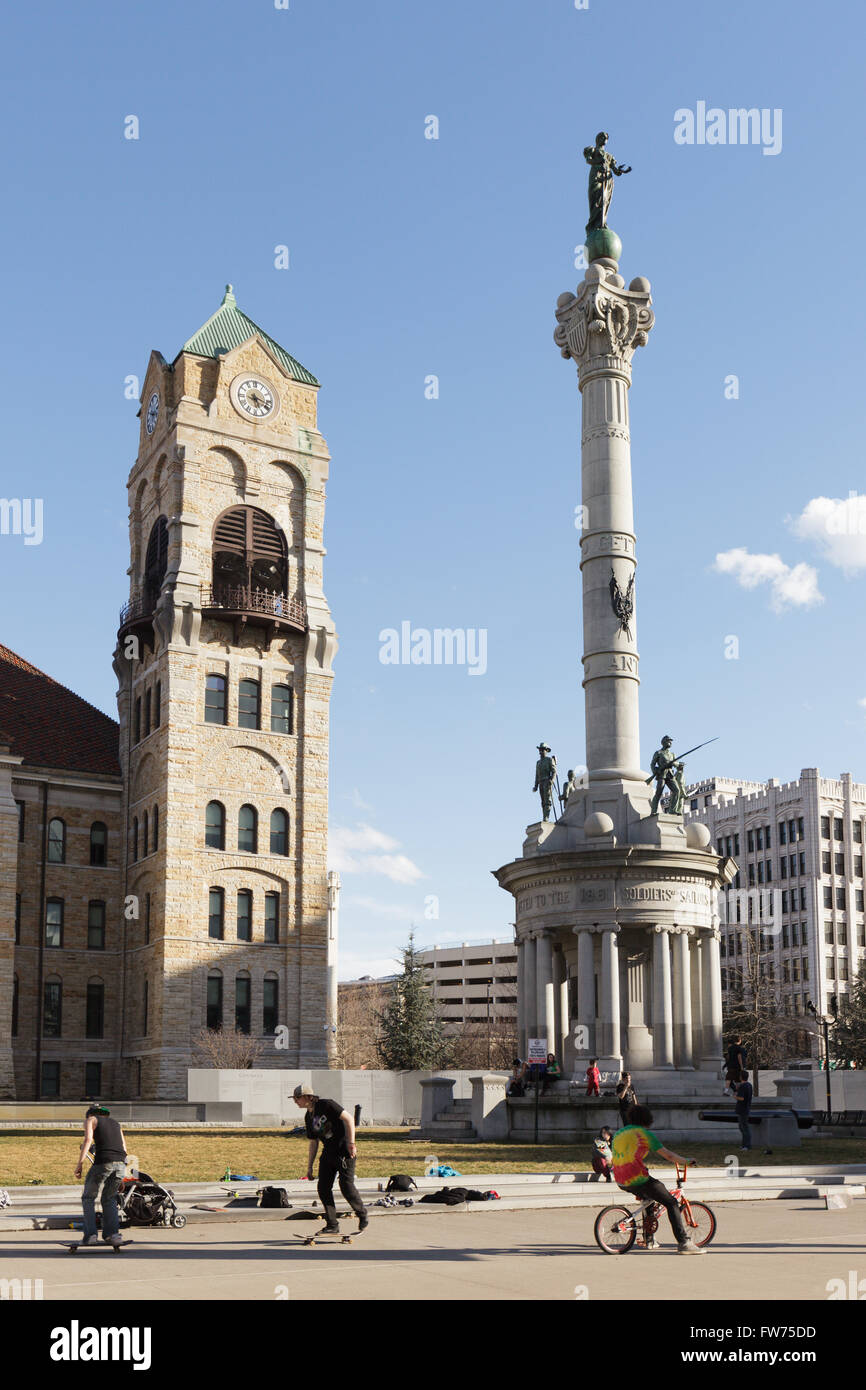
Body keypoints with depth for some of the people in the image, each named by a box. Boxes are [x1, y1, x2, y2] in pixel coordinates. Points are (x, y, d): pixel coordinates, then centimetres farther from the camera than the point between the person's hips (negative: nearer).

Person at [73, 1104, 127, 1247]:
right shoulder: (115, 1123, 31)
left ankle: (90, 1235, 1)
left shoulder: (91, 1119, 16)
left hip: (103, 1162, -4)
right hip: (121, 1163, 5)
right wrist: (121, 1179, 27)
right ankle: (113, 1234, 5)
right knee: (109, 1199, 19)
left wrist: (79, 1163, -8)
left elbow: (87, 1139, -4)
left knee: (88, 1198, 12)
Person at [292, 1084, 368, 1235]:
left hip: (345, 1151, -8)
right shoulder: (309, 1117, 11)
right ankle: (332, 1226, 6)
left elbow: (348, 1118, -17)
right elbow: (313, 1143, 19)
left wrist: (351, 1142, -23)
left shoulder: (326, 1105, -12)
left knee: (346, 1186, -11)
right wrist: (309, 1166, 16)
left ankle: (362, 1215, 12)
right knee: (323, 1188, -1)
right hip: (328, 1153, 8)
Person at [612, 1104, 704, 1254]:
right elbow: (667, 1155, -5)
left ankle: (649, 1240, 34)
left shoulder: (618, 1134, 18)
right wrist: (685, 1162, 9)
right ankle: (684, 1243, -8)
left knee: (647, 1199, 33)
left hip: (621, 1182, 8)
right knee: (671, 1203, 1)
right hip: (638, 1179, -8)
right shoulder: (644, 1134, -3)